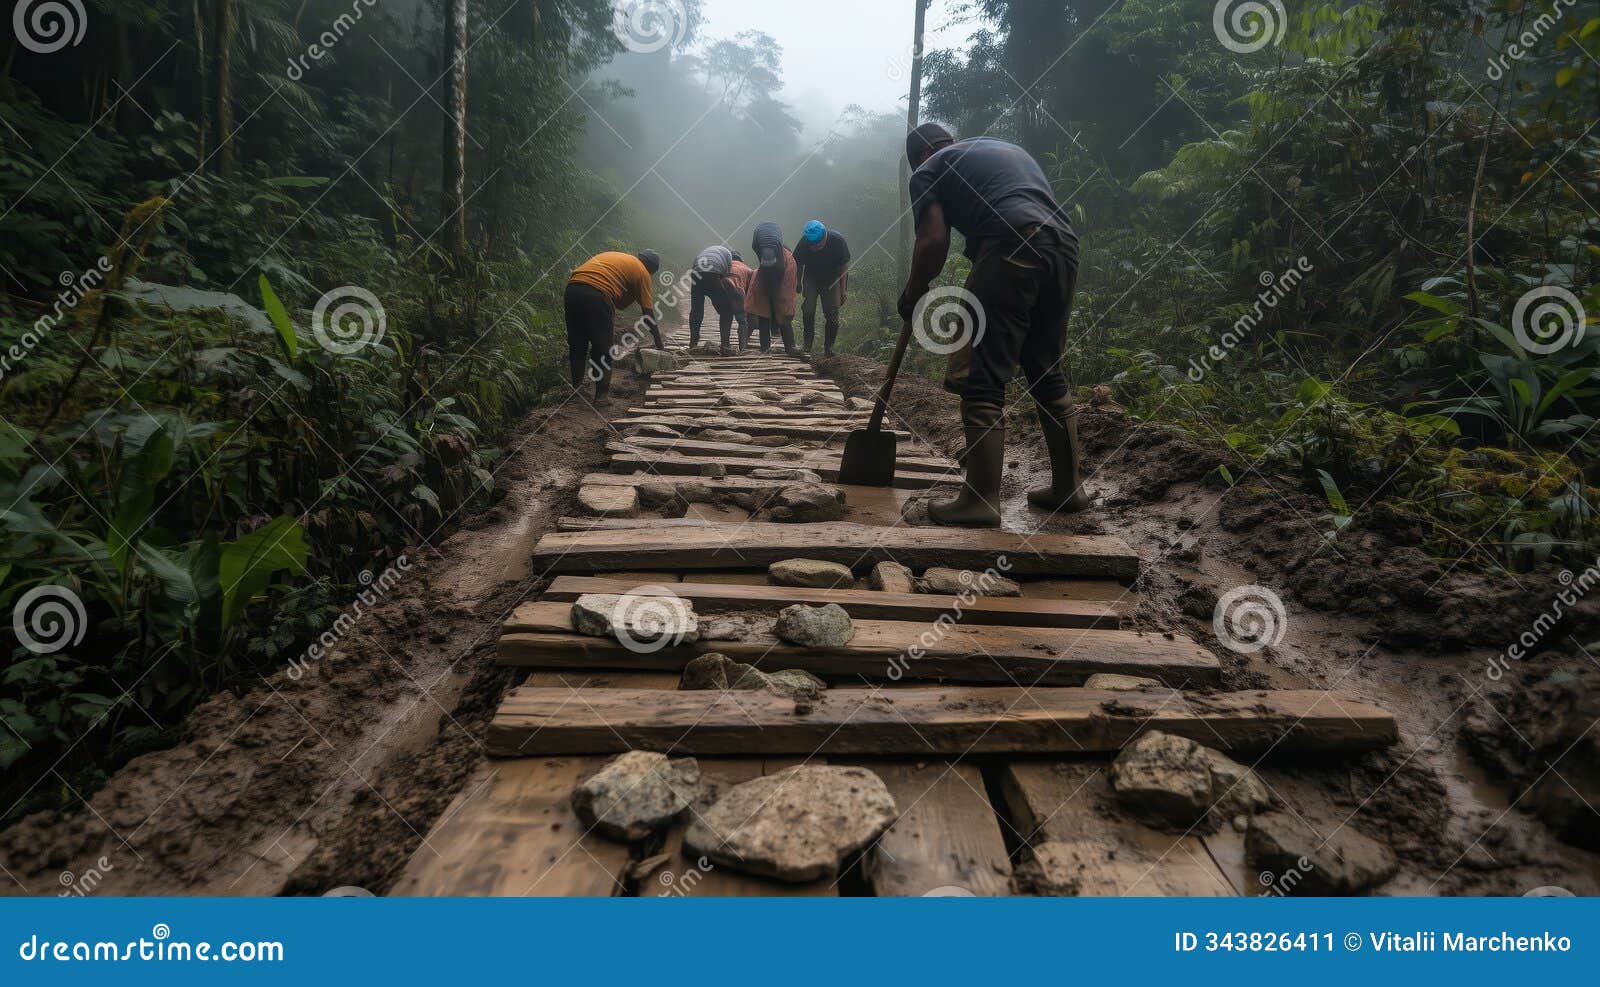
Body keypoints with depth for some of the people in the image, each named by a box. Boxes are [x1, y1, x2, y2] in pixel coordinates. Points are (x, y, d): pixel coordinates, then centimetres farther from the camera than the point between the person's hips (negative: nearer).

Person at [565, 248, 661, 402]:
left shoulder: (613, 256, 32)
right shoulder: (642, 271, 13)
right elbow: (648, 313, 14)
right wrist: (659, 343, 21)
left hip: (572, 288, 6)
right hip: (597, 294, -6)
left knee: (576, 344, 19)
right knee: (602, 348, 6)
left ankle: (576, 387, 27)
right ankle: (602, 394, 9)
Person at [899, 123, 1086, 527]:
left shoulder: (929, 169, 14)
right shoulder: (1008, 148, 36)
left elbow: (934, 241, 0)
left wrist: (912, 295, 14)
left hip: (1012, 249, -7)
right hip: (1064, 249, 7)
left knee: (983, 381, -7)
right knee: (1048, 376, 15)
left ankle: (981, 500, -11)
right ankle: (1068, 488, 20)